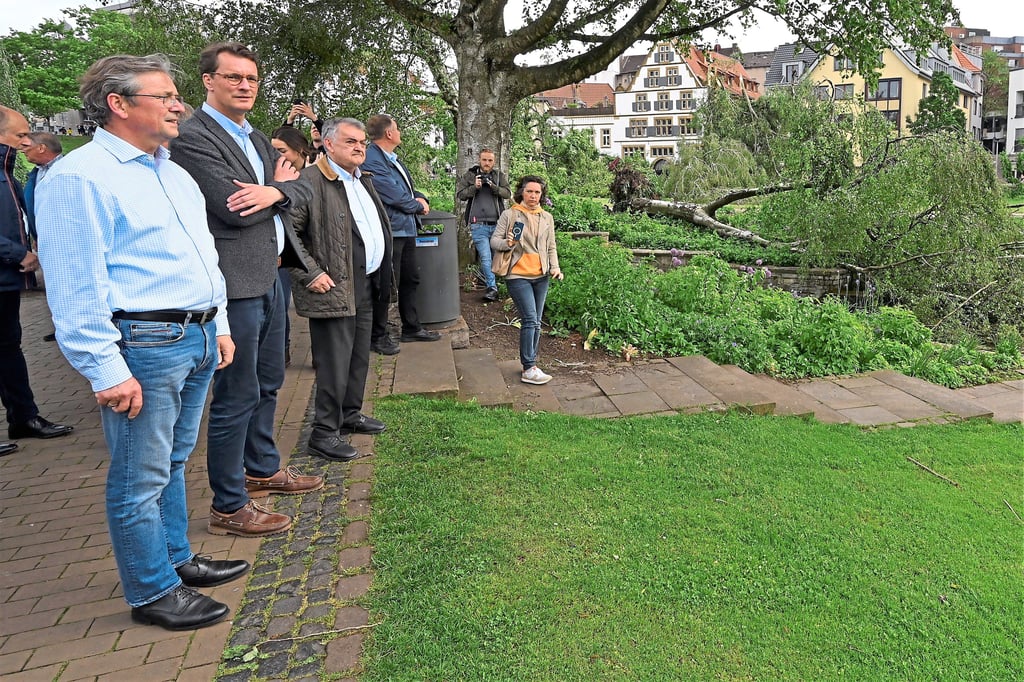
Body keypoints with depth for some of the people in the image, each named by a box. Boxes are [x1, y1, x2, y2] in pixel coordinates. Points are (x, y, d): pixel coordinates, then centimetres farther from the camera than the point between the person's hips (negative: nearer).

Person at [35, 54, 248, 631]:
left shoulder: (175, 174, 16)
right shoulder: (79, 178, -11)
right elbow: (75, 287, -16)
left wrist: (219, 325, 18)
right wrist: (108, 371, -18)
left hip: (198, 339, 8)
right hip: (143, 345, -8)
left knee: (174, 462, 20)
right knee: (141, 478, 4)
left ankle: (178, 559, 34)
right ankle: (153, 592, 17)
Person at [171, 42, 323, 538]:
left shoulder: (257, 139, 16)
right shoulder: (193, 137, -12)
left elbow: (301, 189, 7)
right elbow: (234, 209, -21)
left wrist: (274, 192, -15)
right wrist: (277, 183, -4)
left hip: (269, 278, 9)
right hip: (235, 286, -9)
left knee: (267, 384, 20)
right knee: (236, 398, -2)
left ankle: (263, 469, 38)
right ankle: (228, 507, 11)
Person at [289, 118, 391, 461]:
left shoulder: (364, 180, 16)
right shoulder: (310, 181, -13)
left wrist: (382, 275, 18)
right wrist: (312, 274, -19)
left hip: (366, 284, 9)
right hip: (335, 288, -9)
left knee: (359, 357, 17)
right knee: (335, 363, -4)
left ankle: (350, 414, 33)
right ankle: (324, 433, 6)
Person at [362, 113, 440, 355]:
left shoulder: (393, 159, 15)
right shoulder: (372, 161, -17)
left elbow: (408, 187, 23)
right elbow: (393, 196, -21)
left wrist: (421, 198, 0)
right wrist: (418, 206, -4)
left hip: (407, 229, 10)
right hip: (390, 231, -10)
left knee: (410, 280, 18)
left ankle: (411, 328, 32)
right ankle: (378, 336, 11)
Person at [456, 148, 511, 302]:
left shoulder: (500, 176, 11)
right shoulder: (469, 175, 8)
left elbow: (507, 193, -2)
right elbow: (460, 194, 0)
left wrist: (493, 186, -20)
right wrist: (475, 187, -17)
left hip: (497, 224, 3)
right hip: (478, 224, -3)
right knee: (485, 257, -10)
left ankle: (484, 275, 33)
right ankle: (492, 288, -9)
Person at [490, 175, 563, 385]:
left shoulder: (547, 218, 10)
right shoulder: (509, 215, -4)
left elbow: (551, 247, 14)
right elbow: (494, 240, -3)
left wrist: (555, 267, -1)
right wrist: (507, 243, -24)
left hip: (541, 276, 6)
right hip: (518, 275, -5)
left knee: (536, 322, 10)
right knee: (530, 320, -13)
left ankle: (529, 363, 21)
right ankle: (529, 369, -8)